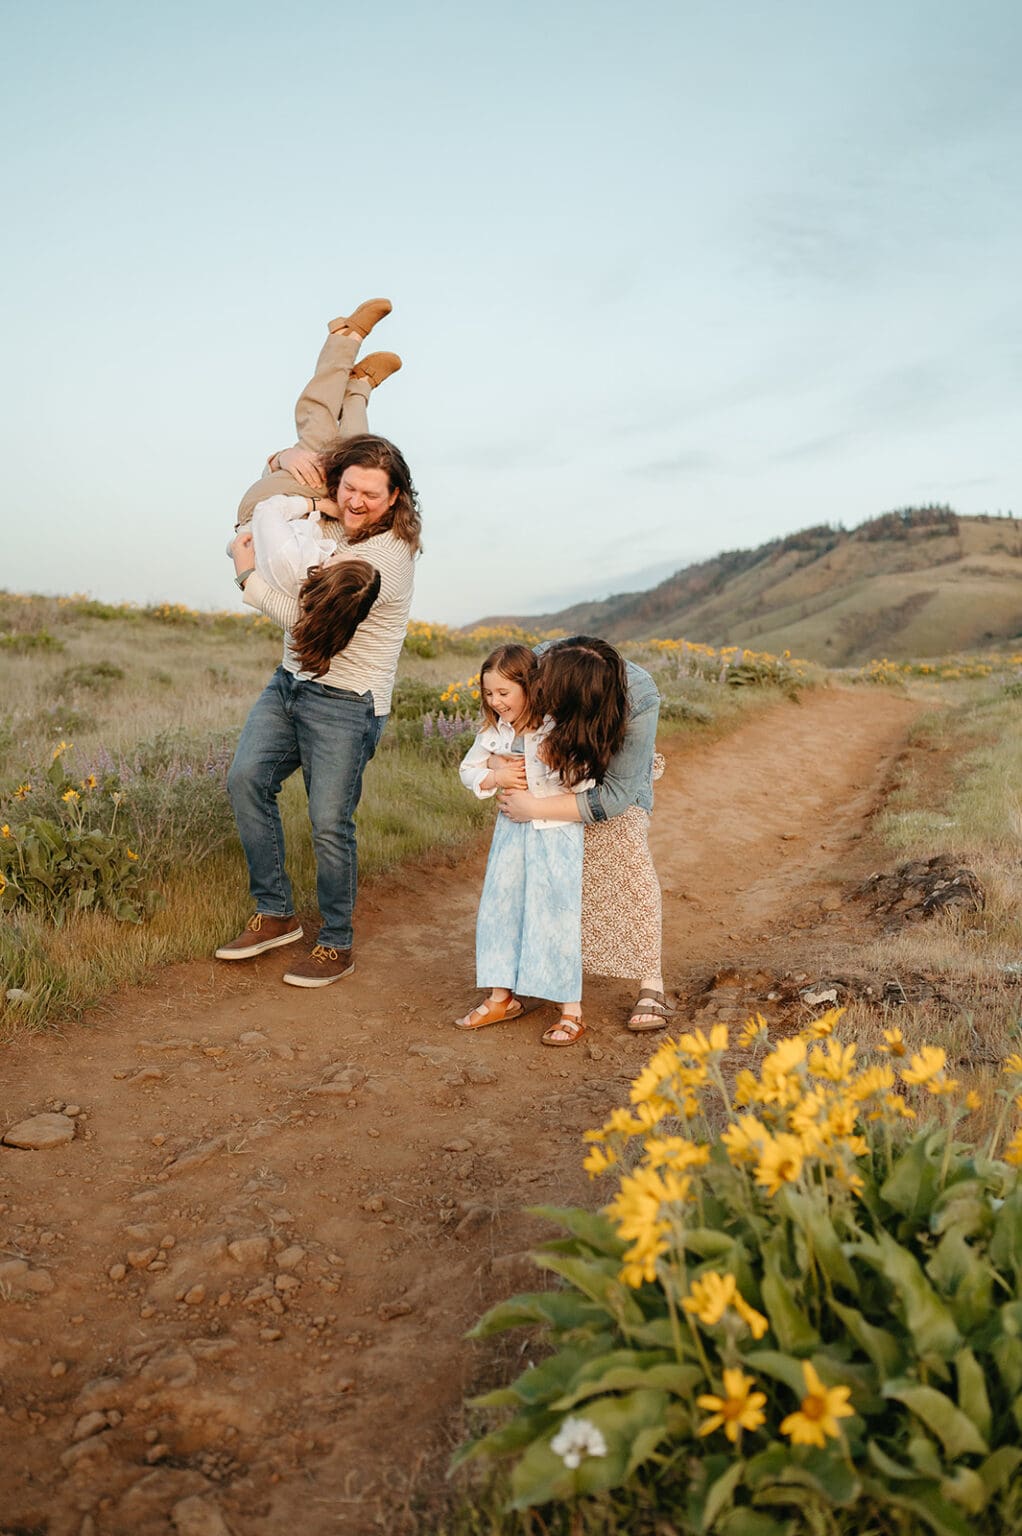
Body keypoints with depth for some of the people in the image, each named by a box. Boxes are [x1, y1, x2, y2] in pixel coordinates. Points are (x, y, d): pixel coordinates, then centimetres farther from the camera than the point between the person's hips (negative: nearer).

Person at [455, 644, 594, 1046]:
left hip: (556, 831, -6)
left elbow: (584, 778, -17)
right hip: (511, 829, 6)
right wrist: (496, 776, -9)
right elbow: (468, 770, 8)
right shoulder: (493, 730, 2)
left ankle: (571, 1011, 9)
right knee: (499, 908, 9)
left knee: (555, 915, -3)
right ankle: (502, 997, 26)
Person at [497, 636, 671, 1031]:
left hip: (621, 769, -3)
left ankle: (652, 985, -16)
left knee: (625, 846, -22)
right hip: (557, 763, 3)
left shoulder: (640, 701, -42)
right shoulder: (539, 663, -34)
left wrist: (536, 809, -41)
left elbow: (616, 796, -38)